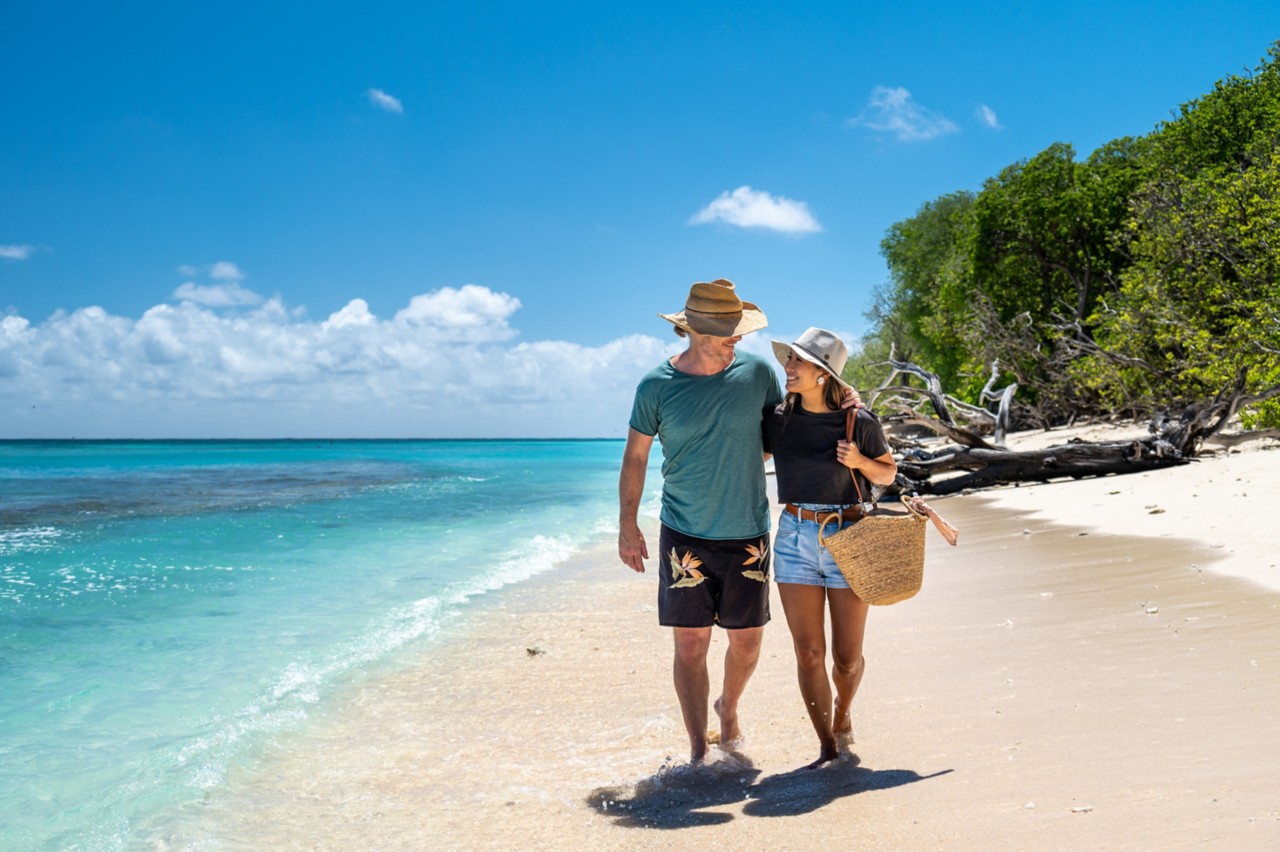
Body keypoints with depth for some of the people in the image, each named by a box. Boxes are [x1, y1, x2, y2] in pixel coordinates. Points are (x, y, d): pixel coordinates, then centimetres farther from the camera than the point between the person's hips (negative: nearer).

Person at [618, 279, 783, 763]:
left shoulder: (757, 371, -1)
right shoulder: (656, 386, -5)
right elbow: (635, 457, 4)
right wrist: (627, 527, 1)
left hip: (748, 533, 2)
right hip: (685, 536, -2)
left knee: (747, 640, 10)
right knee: (690, 645, 0)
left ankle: (728, 708, 41)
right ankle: (698, 751, 12)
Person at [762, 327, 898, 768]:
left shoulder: (860, 422, -7)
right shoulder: (777, 418, -1)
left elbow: (888, 473, 6)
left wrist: (860, 462, -13)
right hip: (795, 537, 2)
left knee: (847, 657, 6)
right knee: (808, 653, -1)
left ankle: (843, 709, 39)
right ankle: (828, 748, 13)